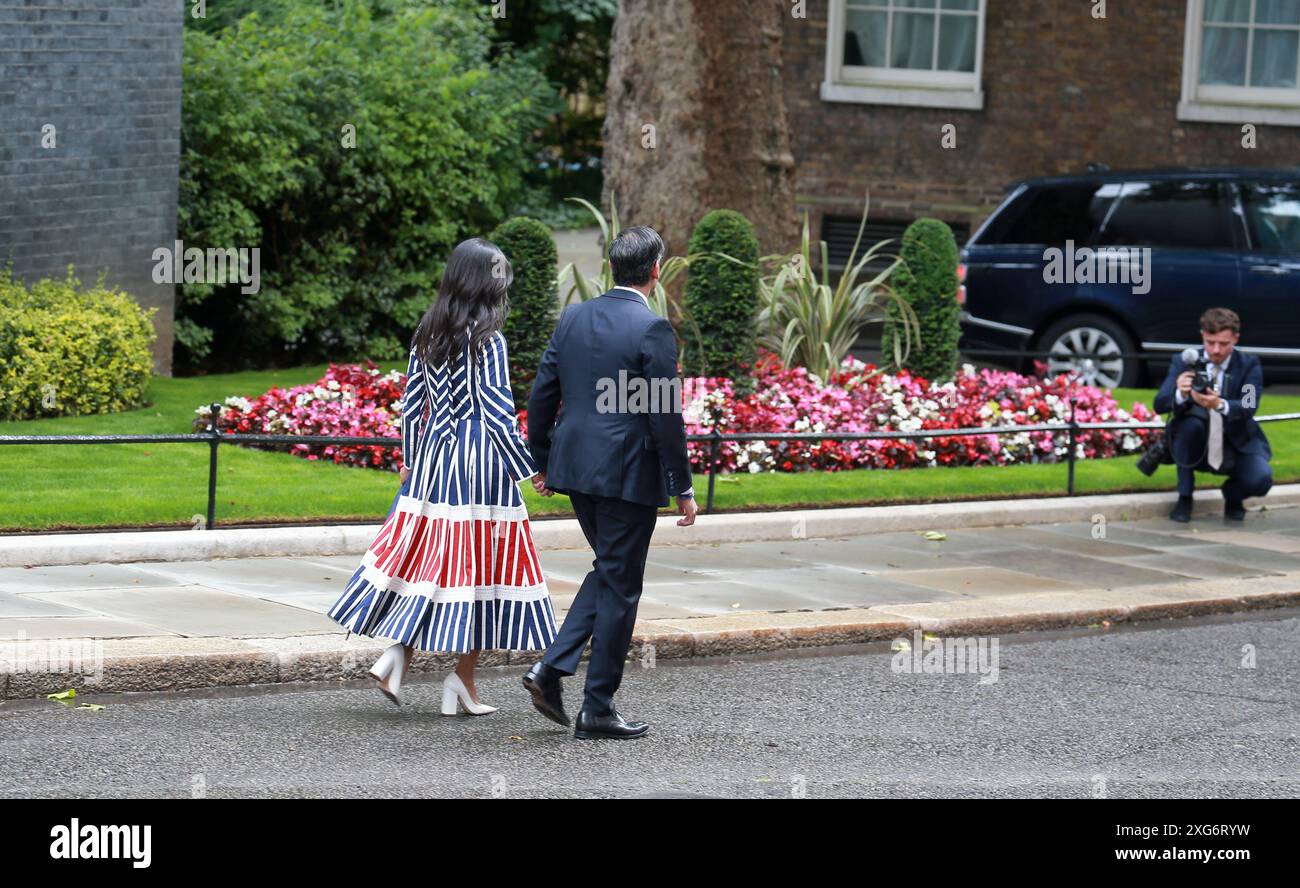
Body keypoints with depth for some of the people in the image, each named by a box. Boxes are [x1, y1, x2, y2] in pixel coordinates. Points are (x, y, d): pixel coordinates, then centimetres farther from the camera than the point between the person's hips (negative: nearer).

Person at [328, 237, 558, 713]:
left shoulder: (427, 334, 6)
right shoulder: (487, 342, -12)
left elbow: (412, 402, 11)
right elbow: (498, 412, -13)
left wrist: (410, 459, 21)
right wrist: (530, 467, -6)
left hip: (434, 457, 6)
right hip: (482, 460, -6)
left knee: (426, 554, 14)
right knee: (480, 563, 3)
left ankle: (398, 652, 0)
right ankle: (463, 678, 5)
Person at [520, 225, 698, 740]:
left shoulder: (573, 318, 6)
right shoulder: (651, 329, -13)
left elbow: (542, 394, 10)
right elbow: (666, 414, -13)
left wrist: (544, 463, 20)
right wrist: (683, 488, -7)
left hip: (575, 467, 7)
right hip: (628, 474, -7)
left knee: (607, 571, 23)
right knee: (619, 587, 4)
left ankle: (552, 668, 9)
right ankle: (597, 710, 8)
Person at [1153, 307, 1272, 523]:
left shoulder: (1249, 365, -8)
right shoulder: (1184, 363, -7)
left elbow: (1248, 407, -24)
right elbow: (1160, 404, -18)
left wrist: (1219, 404, -45)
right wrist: (1180, 394, -41)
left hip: (1236, 446, 0)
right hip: (1198, 448, 0)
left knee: (1260, 479, -30)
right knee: (1192, 417, -33)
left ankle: (1232, 493, 10)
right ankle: (1184, 497, -15)